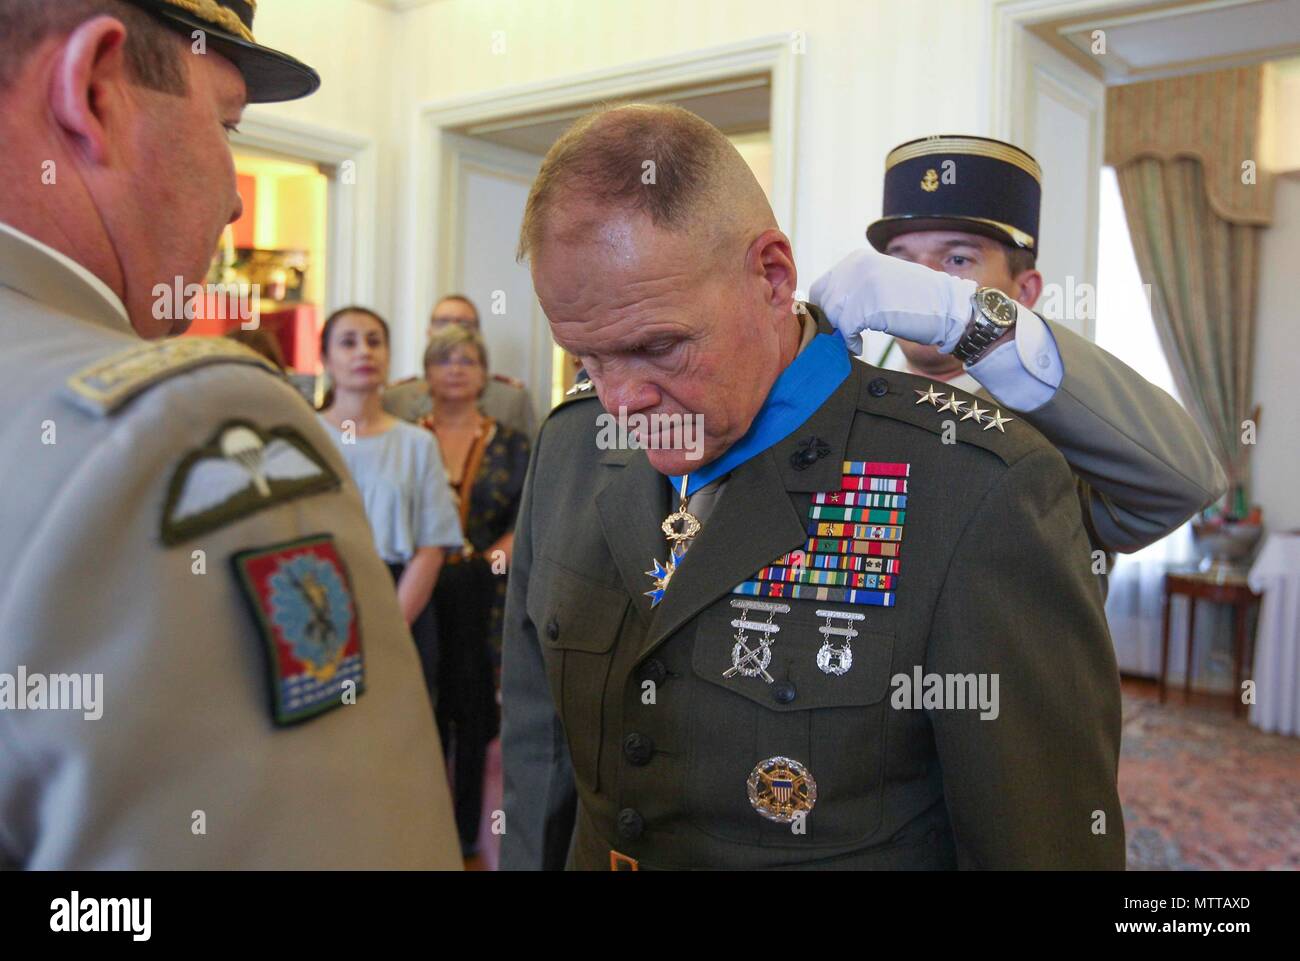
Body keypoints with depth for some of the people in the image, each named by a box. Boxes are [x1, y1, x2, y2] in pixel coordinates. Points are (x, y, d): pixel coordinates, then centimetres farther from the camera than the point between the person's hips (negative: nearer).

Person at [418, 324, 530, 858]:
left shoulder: (512, 446, 8)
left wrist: (491, 558, -12)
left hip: (486, 598, 1)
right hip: (420, 593, 0)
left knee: (478, 710, 5)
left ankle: (470, 826, 20)